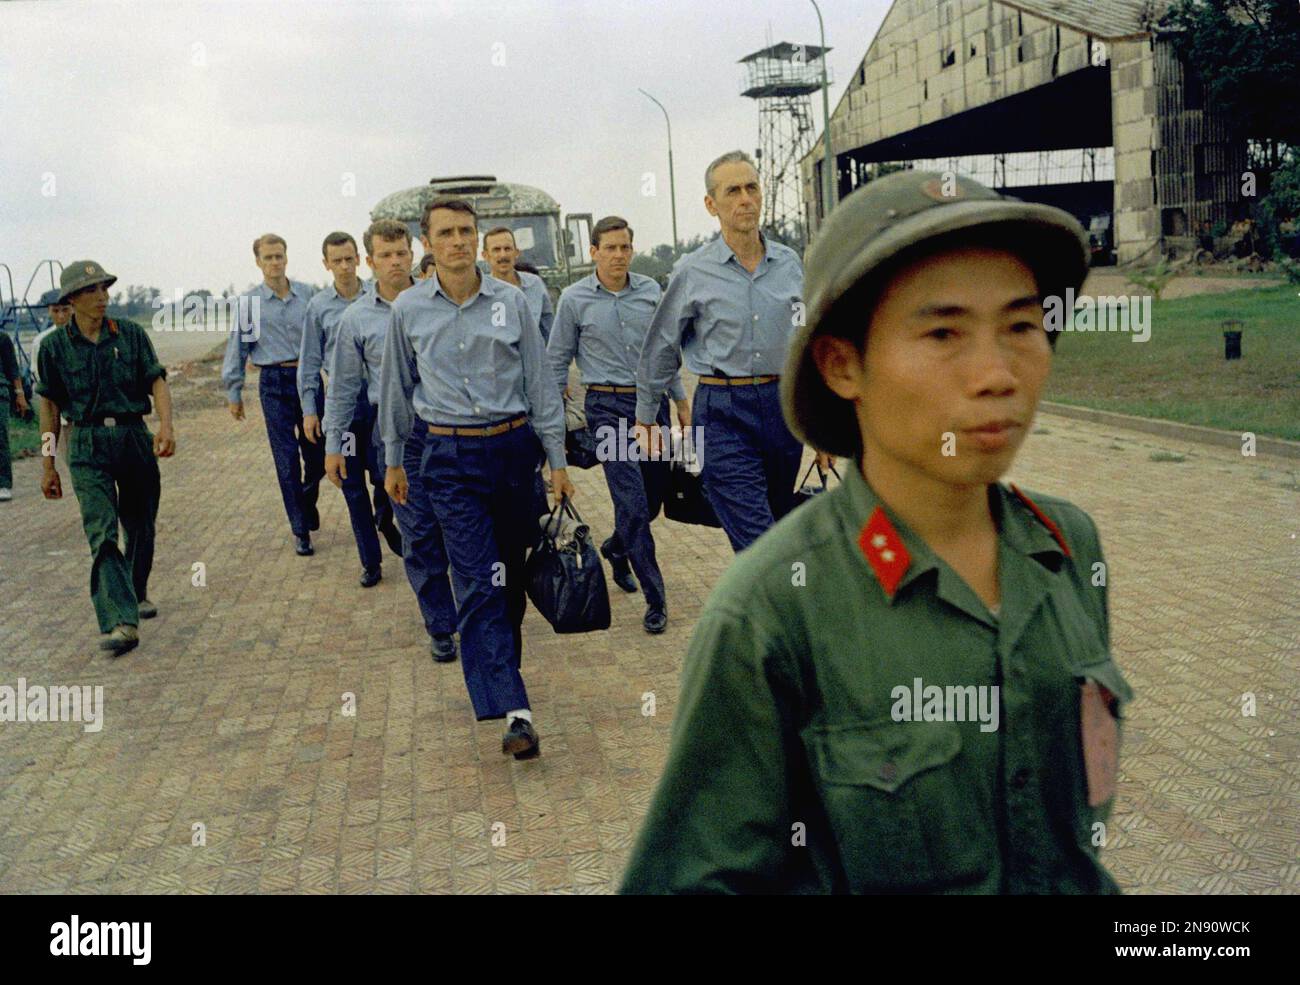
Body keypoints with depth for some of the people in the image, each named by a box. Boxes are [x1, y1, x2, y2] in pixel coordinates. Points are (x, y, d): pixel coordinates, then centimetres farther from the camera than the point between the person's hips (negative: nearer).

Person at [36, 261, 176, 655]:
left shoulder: (131, 334, 3)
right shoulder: (55, 346, 2)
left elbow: (157, 382, -1)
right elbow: (50, 405, 6)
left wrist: (165, 425, -20)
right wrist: (48, 465, 7)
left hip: (134, 438, 2)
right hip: (88, 447, -2)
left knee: (140, 527, 13)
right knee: (102, 534, -13)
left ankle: (137, 594, 38)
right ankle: (121, 623, -21)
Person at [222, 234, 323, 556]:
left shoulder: (307, 294, 5)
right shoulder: (250, 302, 0)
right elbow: (237, 349, 5)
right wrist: (234, 393, 6)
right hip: (274, 384, -2)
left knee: (318, 454, 6)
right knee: (287, 460, 1)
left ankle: (307, 499, 37)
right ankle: (300, 531, 10)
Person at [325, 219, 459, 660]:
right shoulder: (357, 318, 4)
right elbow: (342, 388, 9)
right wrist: (334, 444, 7)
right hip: (397, 432, -1)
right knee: (419, 532, 1)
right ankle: (440, 626, 12)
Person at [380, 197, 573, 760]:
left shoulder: (510, 301, 2)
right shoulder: (409, 309, 2)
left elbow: (539, 382, 5)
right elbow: (396, 390, 12)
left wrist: (557, 459, 4)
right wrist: (394, 460, 15)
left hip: (514, 446, 2)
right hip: (451, 459, -1)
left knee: (511, 575, 11)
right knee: (478, 583, -10)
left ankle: (494, 671, 34)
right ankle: (513, 710, -14)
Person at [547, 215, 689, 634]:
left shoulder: (651, 291, 6)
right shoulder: (574, 298, -4)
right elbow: (557, 361, 3)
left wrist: (682, 402, 16)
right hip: (608, 407, -4)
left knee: (654, 497, 13)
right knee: (632, 503, -8)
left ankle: (617, 548, 44)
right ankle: (655, 599, 0)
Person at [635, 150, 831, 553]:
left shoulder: (789, 263, 8)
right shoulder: (693, 273, -3)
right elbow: (659, 350, 8)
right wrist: (645, 417, 14)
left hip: (784, 404, 4)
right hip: (723, 413, -4)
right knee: (758, 544, -10)